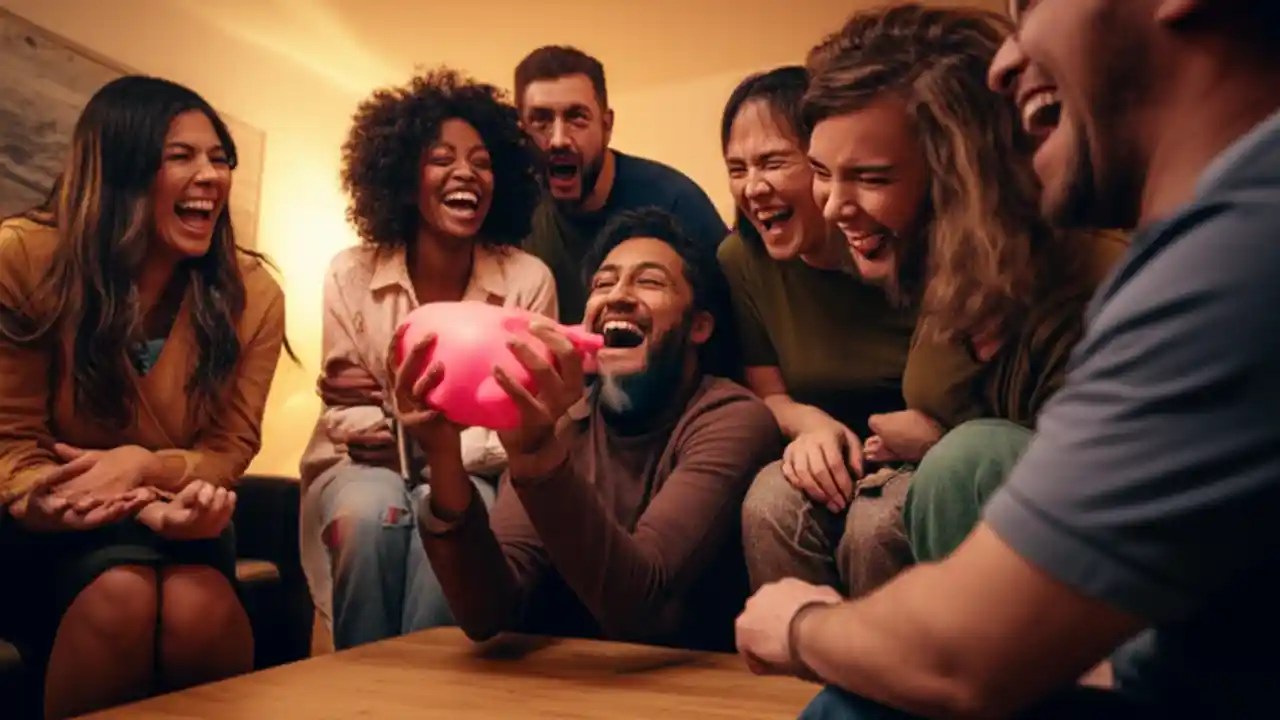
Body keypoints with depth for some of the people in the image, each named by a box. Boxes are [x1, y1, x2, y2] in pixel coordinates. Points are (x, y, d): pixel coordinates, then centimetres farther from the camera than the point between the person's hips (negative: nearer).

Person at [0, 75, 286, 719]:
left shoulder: (252, 294, -8)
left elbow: (229, 449, -4)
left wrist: (142, 464, -28)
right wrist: (145, 509, -30)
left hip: (179, 517, 2)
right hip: (53, 526, -1)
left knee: (202, 606, -31)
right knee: (121, 595, -33)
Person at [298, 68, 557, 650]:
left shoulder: (529, 280, -8)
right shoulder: (351, 274, -5)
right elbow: (343, 412, -3)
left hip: (469, 472, 0)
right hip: (364, 466, 1)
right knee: (370, 512, -32)